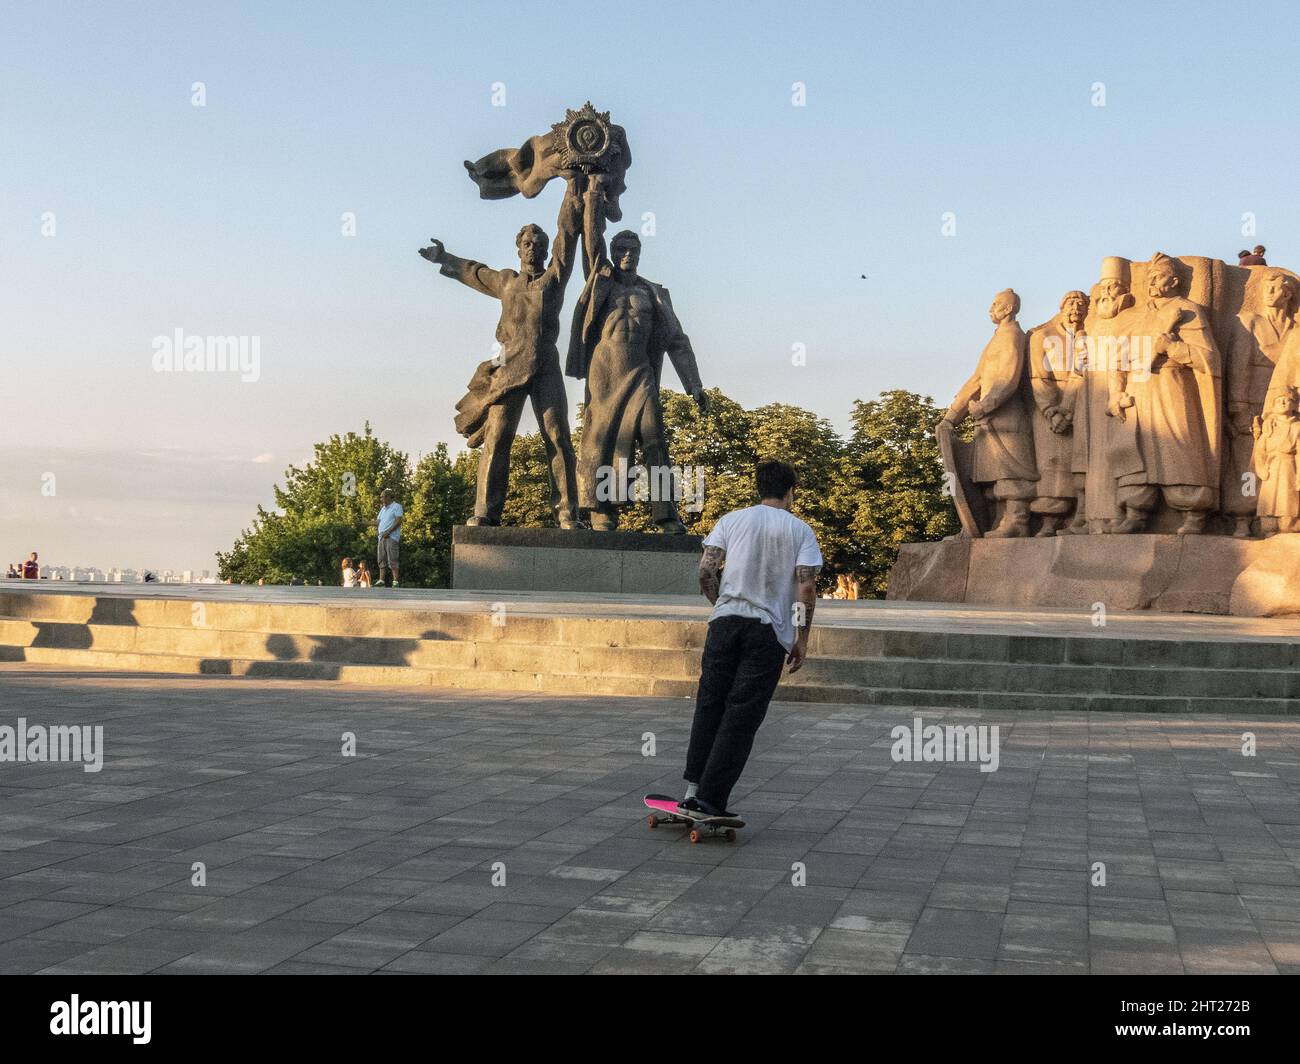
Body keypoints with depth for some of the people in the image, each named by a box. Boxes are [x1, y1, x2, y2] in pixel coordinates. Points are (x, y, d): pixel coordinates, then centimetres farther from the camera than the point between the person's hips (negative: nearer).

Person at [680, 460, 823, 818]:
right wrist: (802, 639, 3)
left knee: (710, 705, 12)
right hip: (770, 630, -2)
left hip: (726, 619, 2)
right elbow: (806, 587, -4)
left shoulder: (732, 520, 10)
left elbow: (706, 569, -1)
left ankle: (693, 788, 8)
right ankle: (710, 800, -4)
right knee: (742, 718, -1)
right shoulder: (800, 530, 6)